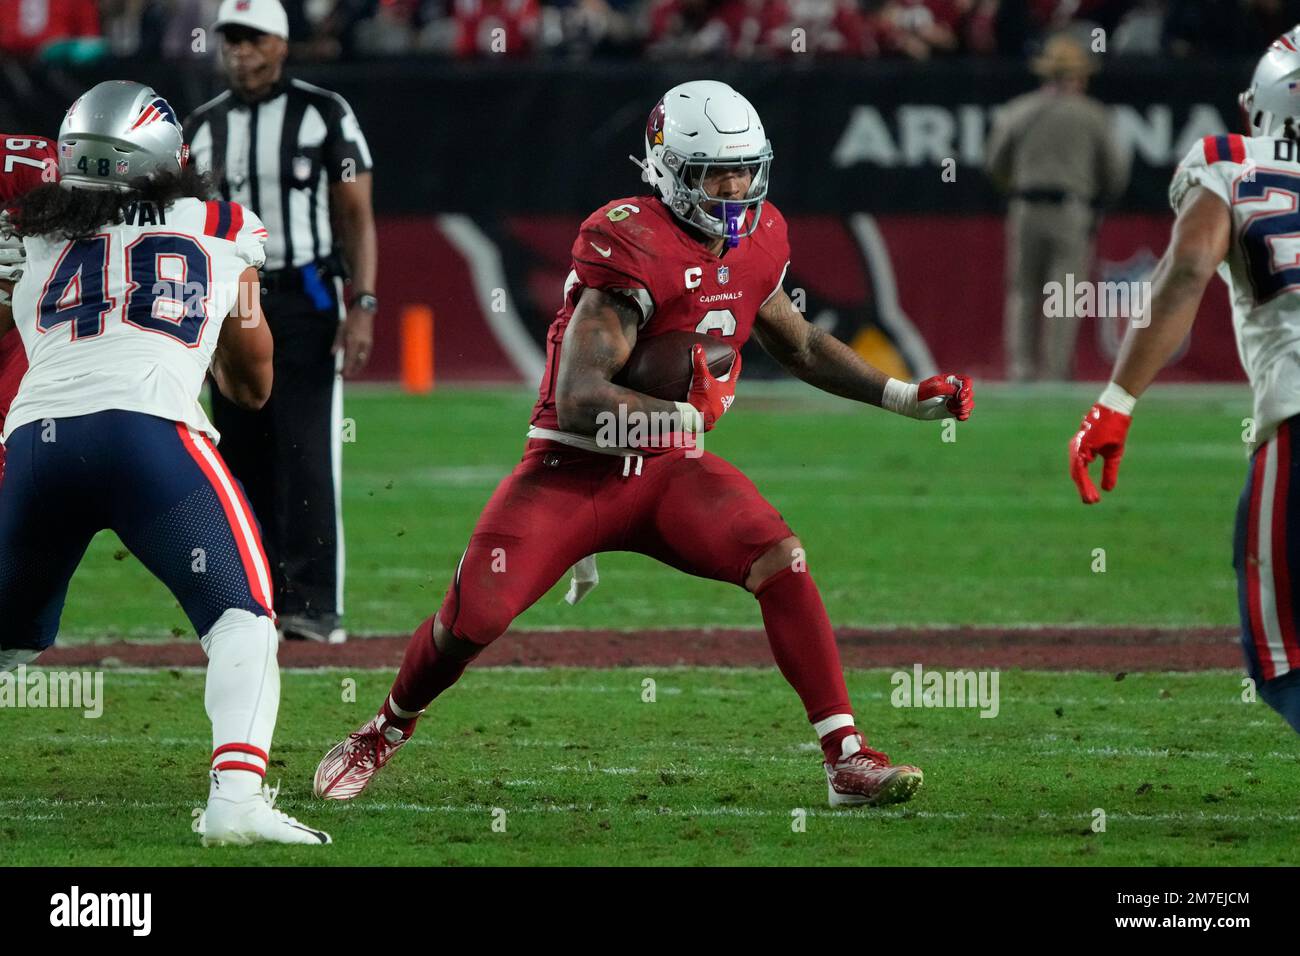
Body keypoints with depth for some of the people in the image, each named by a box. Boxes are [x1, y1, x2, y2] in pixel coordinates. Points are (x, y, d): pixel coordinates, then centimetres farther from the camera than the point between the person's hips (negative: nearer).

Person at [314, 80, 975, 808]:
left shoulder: (757, 243, 1)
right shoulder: (632, 247, -23)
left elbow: (798, 344, 21)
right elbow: (578, 400, -29)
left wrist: (903, 397, 15)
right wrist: (682, 416, -39)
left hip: (668, 472, 5)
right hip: (572, 472, -5)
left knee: (781, 562, -20)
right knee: (473, 620, -9)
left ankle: (848, 760, -17)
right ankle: (386, 733, 24)